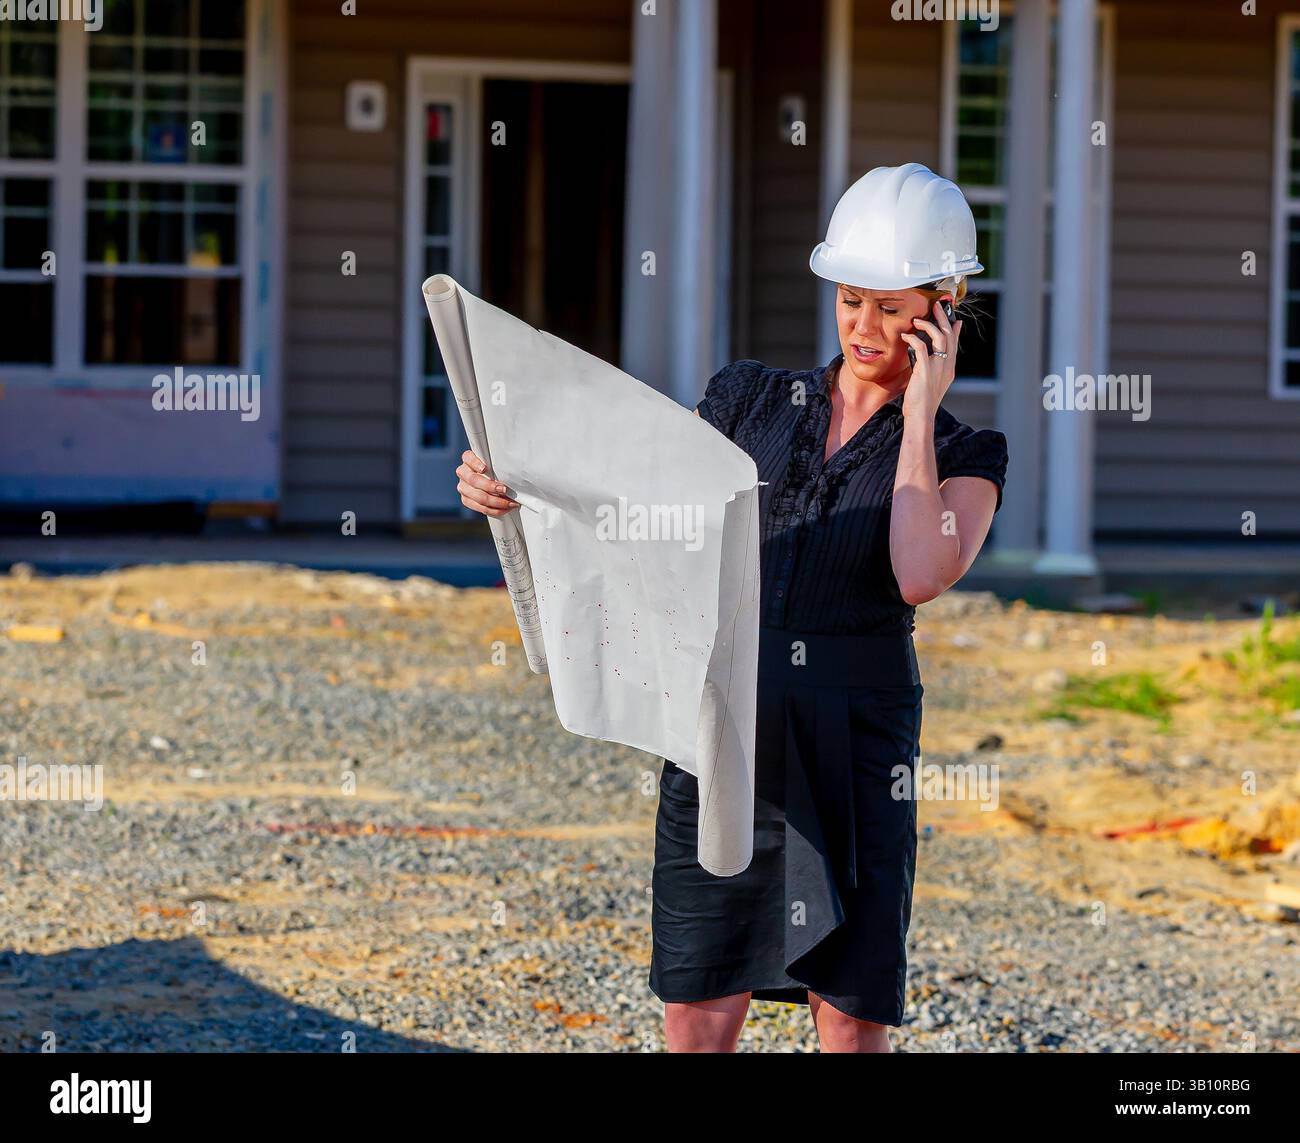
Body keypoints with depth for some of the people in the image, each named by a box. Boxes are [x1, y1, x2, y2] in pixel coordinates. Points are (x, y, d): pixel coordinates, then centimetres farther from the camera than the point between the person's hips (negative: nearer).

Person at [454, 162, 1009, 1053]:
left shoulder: (965, 457, 3)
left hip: (854, 754, -2)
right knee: (697, 1023, 1)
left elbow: (920, 576, -17)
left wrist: (919, 412, -9)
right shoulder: (752, 400, 11)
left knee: (853, 1023, -4)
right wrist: (505, 487, -11)